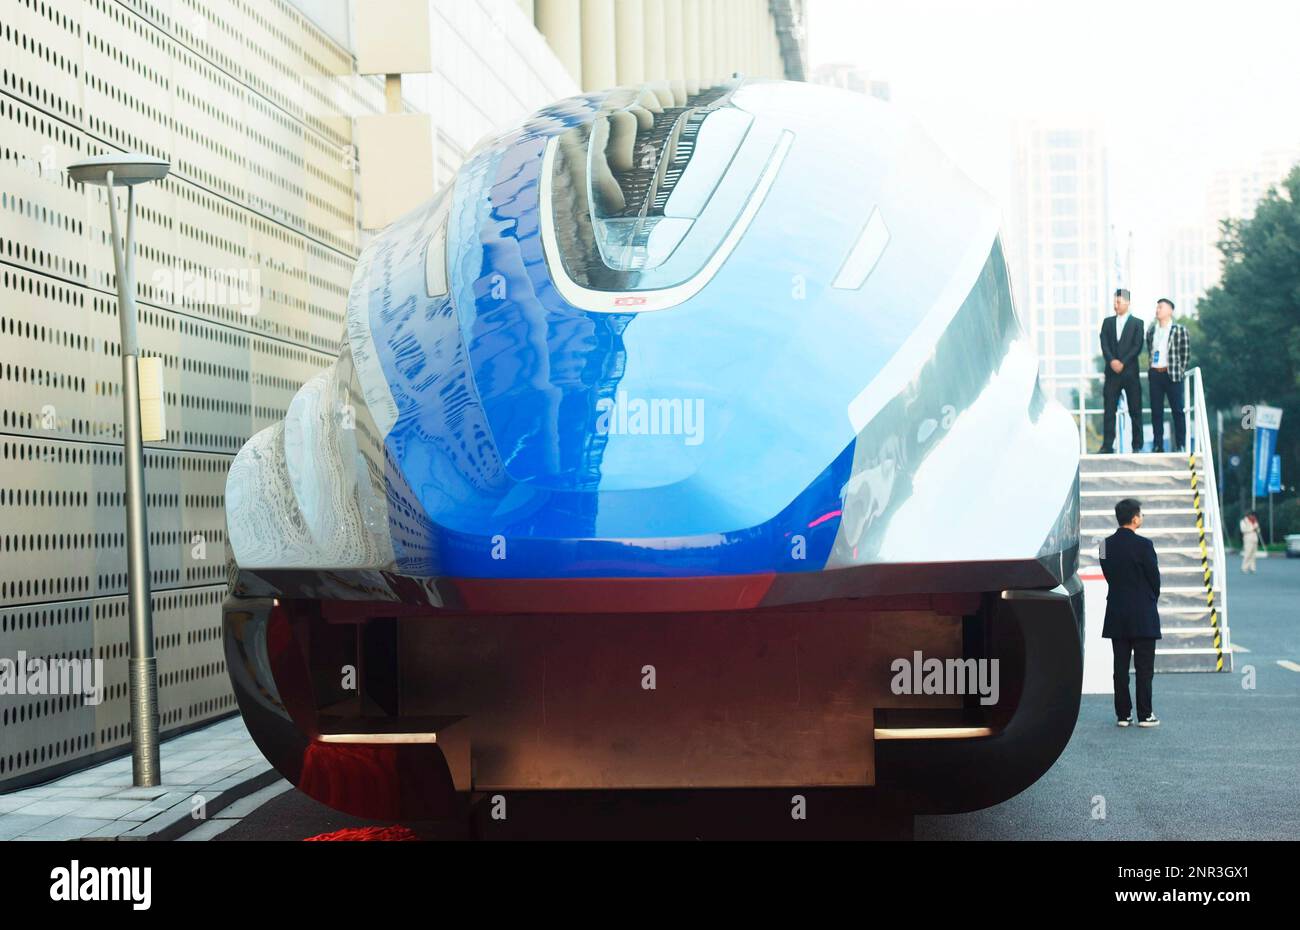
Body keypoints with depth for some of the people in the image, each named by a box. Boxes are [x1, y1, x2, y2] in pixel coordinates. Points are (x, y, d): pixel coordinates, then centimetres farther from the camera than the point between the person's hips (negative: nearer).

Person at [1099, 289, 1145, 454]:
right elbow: (1104, 344, 3)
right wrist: (1112, 361, -13)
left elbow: (1137, 347, -4)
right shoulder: (1107, 322, 13)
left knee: (1135, 410, 0)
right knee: (1109, 409, -3)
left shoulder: (1137, 323, 5)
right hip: (1112, 372, 2)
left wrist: (1122, 363, -13)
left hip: (1130, 371, -2)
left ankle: (1137, 445, 4)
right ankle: (1107, 445, -2)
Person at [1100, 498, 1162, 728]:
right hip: (1143, 615, -5)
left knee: (1120, 667, 7)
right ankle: (1145, 715, 3)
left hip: (1116, 614, 5)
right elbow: (1154, 577, -6)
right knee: (1144, 667, 1)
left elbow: (1108, 575, 8)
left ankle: (1122, 715, 8)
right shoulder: (1143, 545, -14)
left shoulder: (1107, 545, 2)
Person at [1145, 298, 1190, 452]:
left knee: (1177, 410, -2)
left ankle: (1180, 445, 1)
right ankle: (1157, 445, 8)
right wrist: (1150, 367, 7)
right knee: (1156, 411, 4)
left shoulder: (1179, 329, -1)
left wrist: (1180, 371, -4)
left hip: (1172, 375, -4)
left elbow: (1186, 352, -1)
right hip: (1154, 374, 4)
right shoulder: (1151, 330, 12)